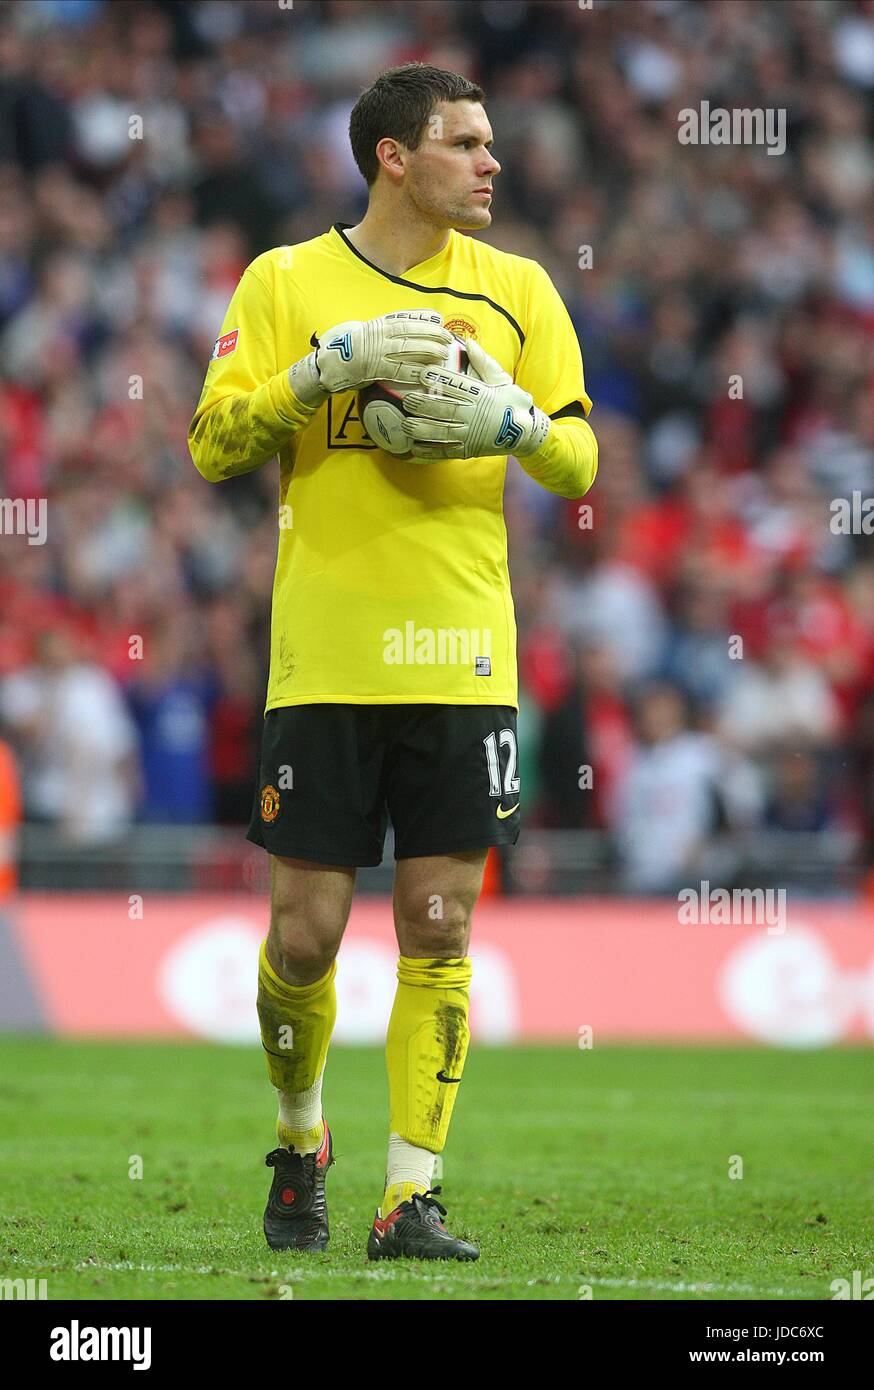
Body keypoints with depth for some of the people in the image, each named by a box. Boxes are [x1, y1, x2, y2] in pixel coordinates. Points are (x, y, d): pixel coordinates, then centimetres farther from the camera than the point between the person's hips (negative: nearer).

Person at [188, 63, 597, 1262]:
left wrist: (513, 419, -11)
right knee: (307, 930, -1)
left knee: (439, 929, -1)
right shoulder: (287, 283, 3)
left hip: (463, 658, 2)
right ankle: (299, 1141, 25)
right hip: (323, 661, -2)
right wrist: (333, 365, -16)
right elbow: (215, 443, -4)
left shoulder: (517, 291, 9)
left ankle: (410, 1197, 2)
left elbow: (579, 462, 9)